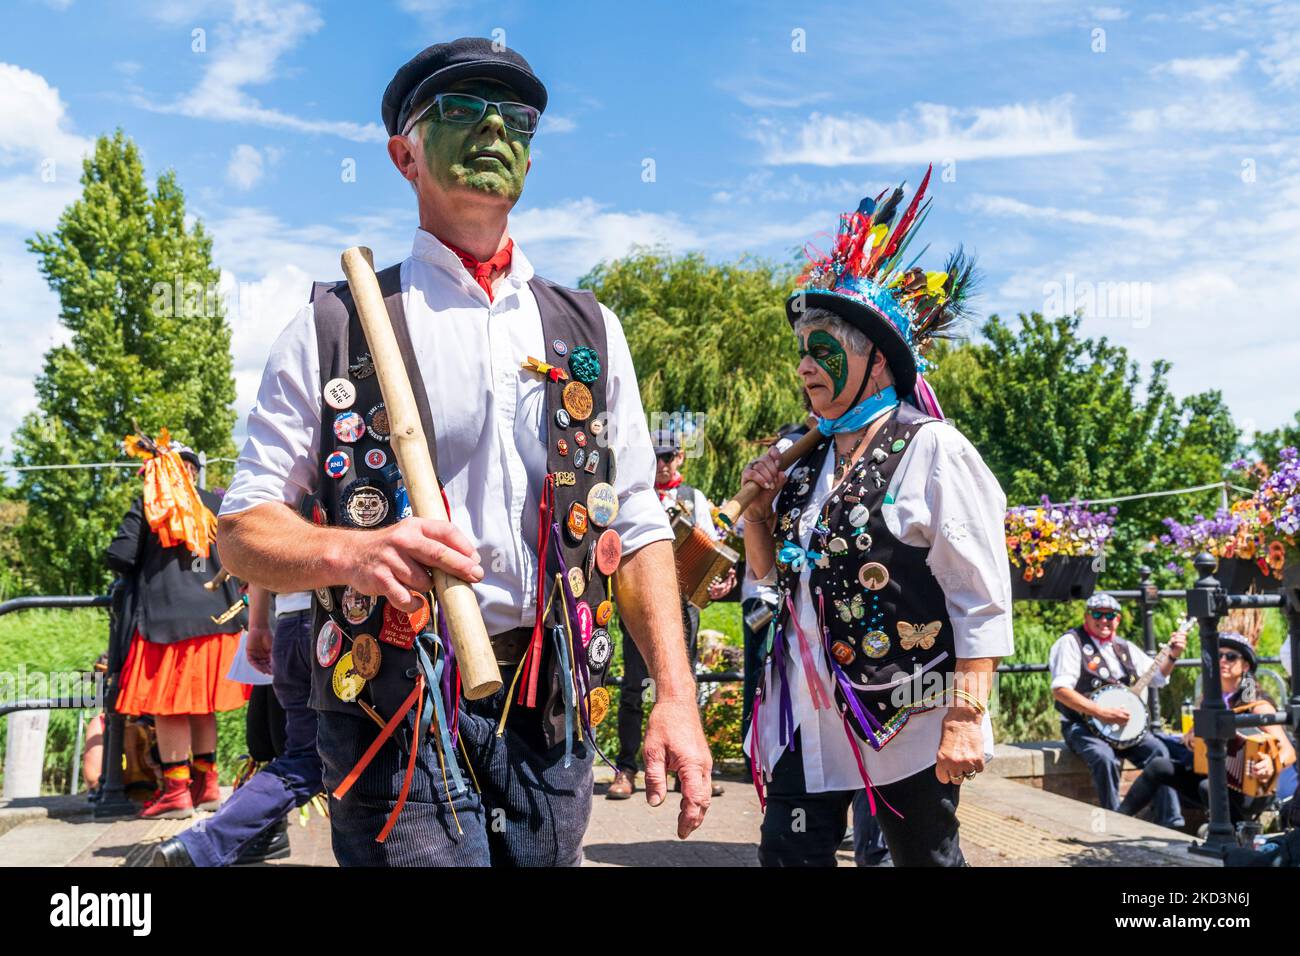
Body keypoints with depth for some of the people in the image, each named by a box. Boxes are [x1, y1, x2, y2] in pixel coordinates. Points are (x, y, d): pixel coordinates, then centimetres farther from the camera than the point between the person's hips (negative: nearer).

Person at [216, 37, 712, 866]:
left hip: (549, 706, 3)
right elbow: (242, 529, 0)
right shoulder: (336, 328, 1)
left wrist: (678, 697, -1)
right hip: (398, 706, -3)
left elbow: (638, 527, 9)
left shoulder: (587, 331, 10)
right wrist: (351, 551, -22)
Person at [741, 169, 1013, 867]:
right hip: (808, 717, 6)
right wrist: (759, 506, 2)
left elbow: (982, 599, -12)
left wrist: (966, 718, -17)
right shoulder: (808, 462, 10)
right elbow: (772, 571, 20)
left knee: (926, 856, 12)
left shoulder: (933, 450, -9)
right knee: (788, 853, 3)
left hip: (908, 723, -5)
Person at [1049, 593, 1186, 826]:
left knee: (1158, 750, -16)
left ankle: (1171, 824, -10)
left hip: (1124, 723, 6)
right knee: (1104, 757, -33)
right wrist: (1102, 713, -20)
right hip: (1082, 726, -6)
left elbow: (1158, 677, 23)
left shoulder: (1124, 647, 17)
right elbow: (1060, 690, -15)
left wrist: (1172, 656, 4)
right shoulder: (1071, 642, -4)